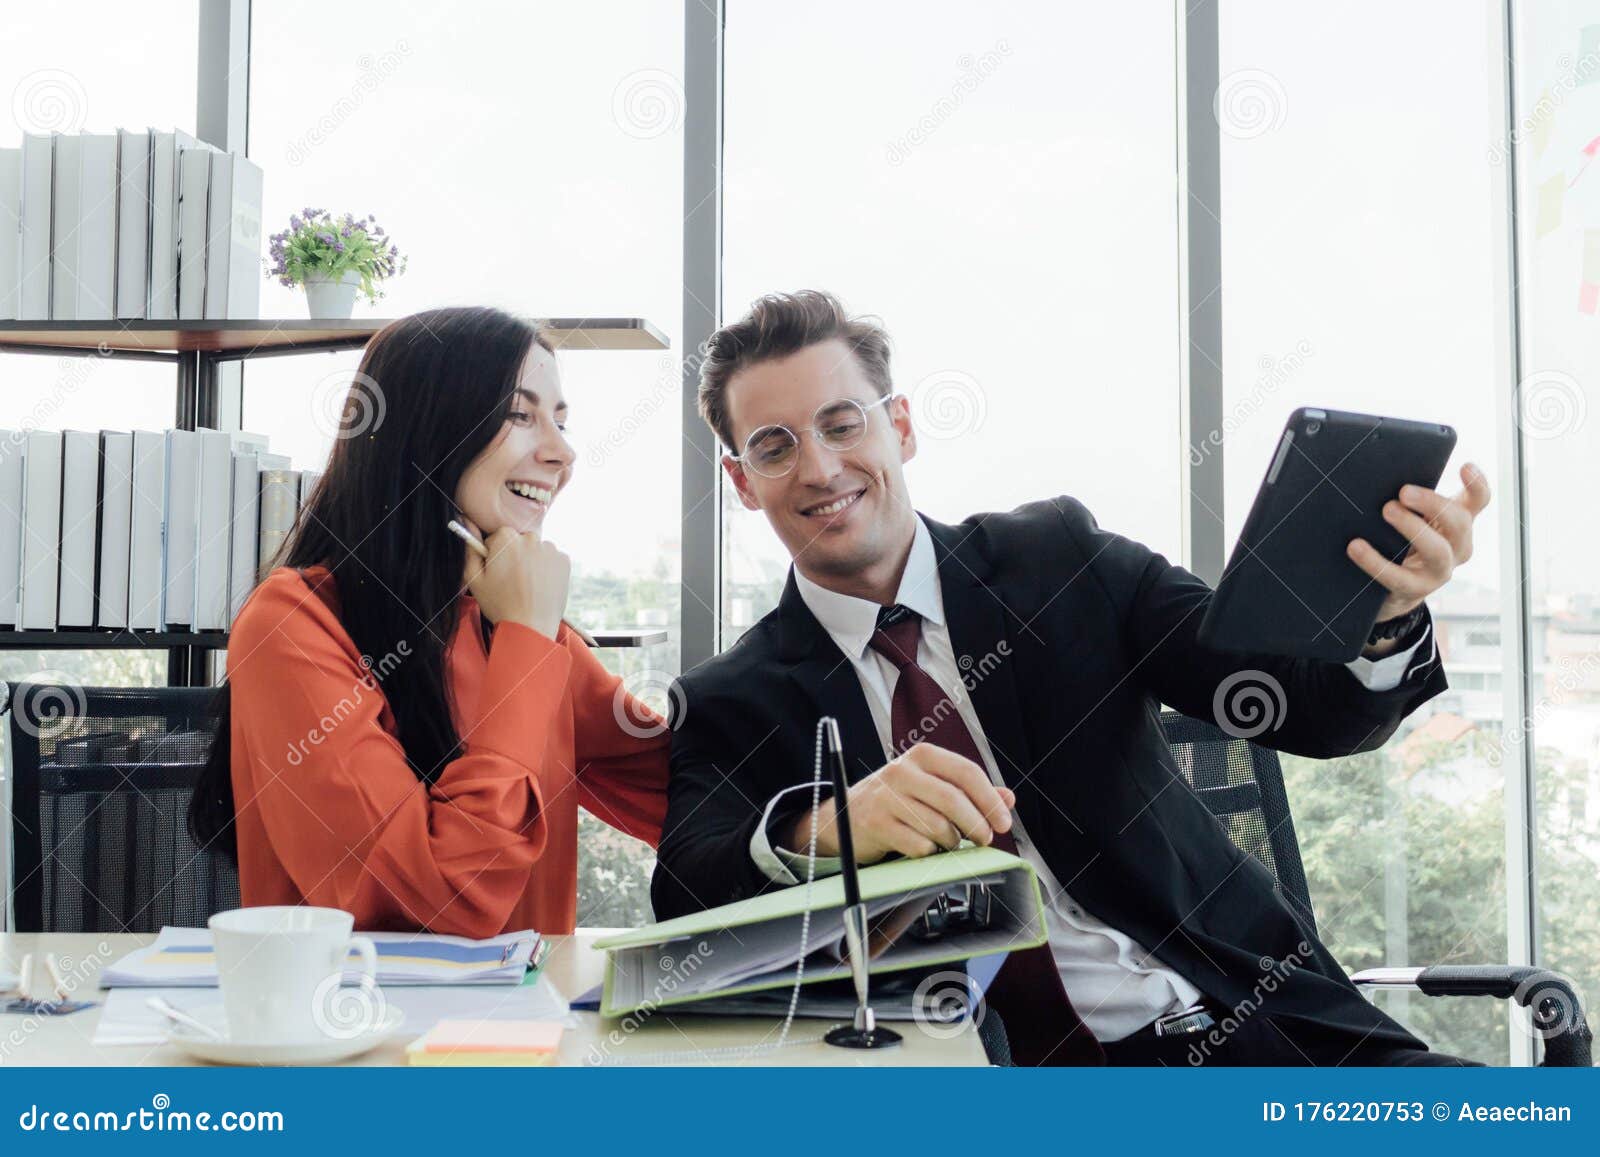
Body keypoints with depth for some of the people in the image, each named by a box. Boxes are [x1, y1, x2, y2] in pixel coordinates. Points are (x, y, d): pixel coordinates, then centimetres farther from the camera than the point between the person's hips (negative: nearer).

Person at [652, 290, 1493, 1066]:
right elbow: (684, 897, -10)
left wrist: (1386, 611, -20)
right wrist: (824, 829, -31)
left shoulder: (1060, 557, 7)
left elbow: (1318, 710, 3)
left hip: (1251, 1018, 1)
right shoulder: (730, 706, 6)